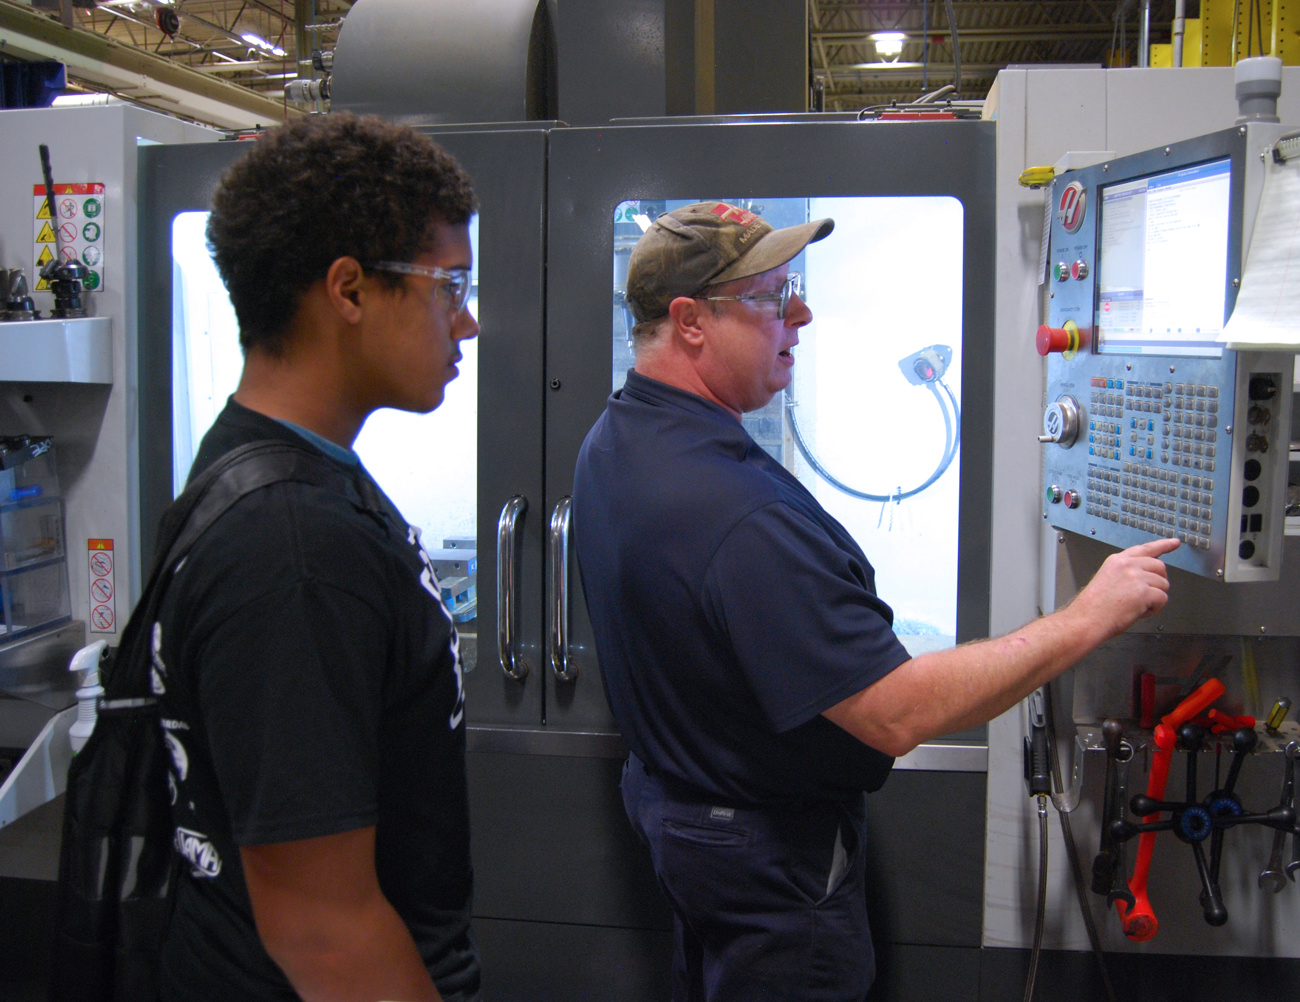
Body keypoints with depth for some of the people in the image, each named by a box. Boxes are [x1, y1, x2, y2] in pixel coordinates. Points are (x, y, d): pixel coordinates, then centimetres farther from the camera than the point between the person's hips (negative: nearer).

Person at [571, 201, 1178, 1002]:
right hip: (770, 863, -9)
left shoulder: (612, 441, -4)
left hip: (669, 791, 9)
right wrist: (1089, 618, -27)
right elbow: (898, 713, -34)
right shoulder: (737, 514, -35)